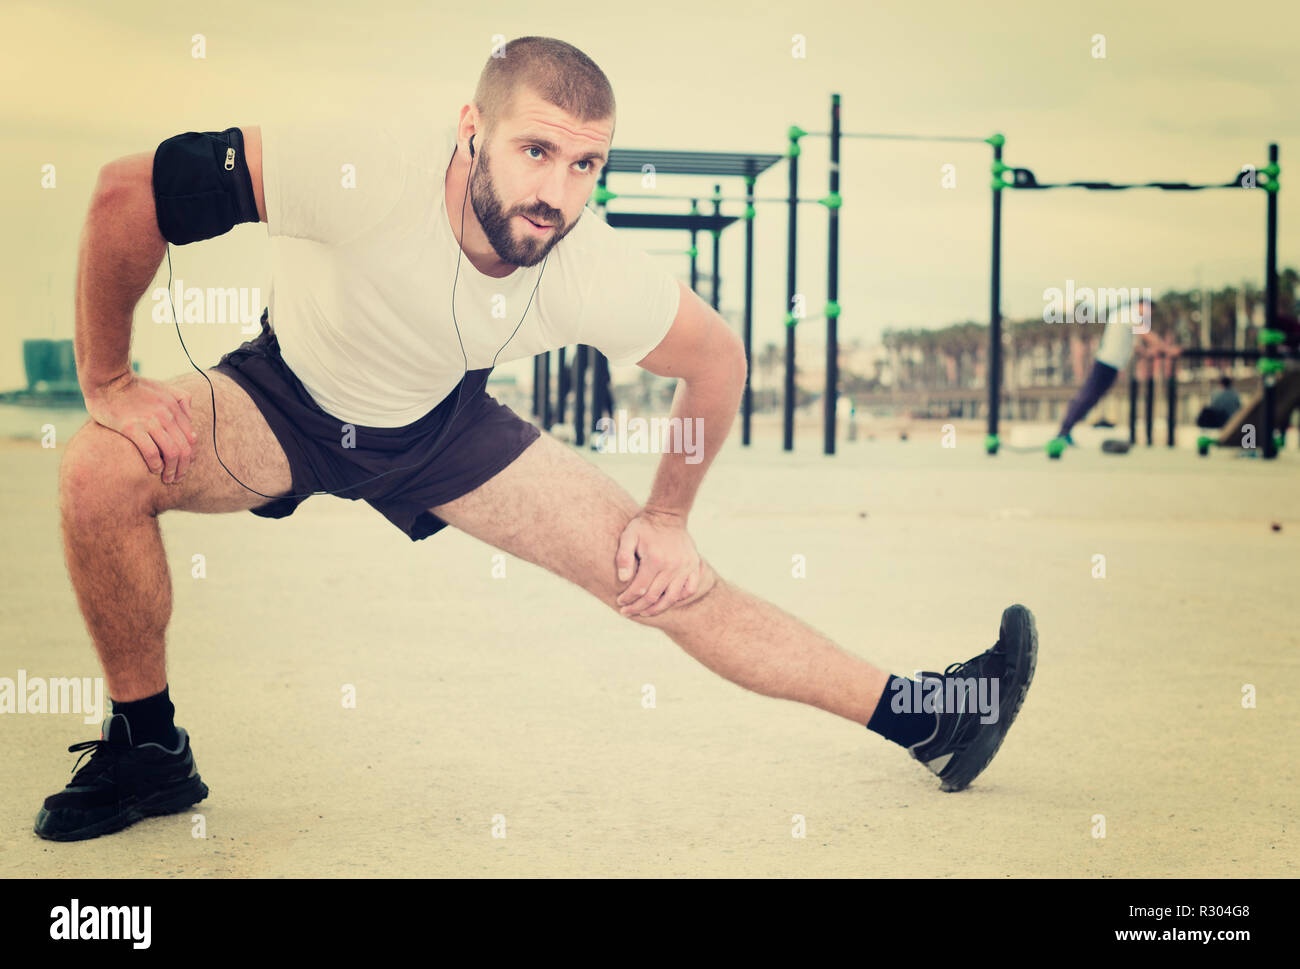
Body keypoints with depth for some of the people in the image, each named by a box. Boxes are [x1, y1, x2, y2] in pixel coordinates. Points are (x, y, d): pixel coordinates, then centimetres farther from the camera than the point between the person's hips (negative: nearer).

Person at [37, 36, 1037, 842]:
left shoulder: (598, 278, -27)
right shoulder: (366, 174, -39)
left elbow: (716, 357, -6)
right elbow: (128, 192, -31)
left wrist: (669, 518, -4)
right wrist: (109, 385, -24)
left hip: (441, 426, 2)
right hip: (288, 399, -1)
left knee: (672, 583, -7)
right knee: (102, 470, -31)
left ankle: (917, 716, 7)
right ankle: (148, 751, -7)